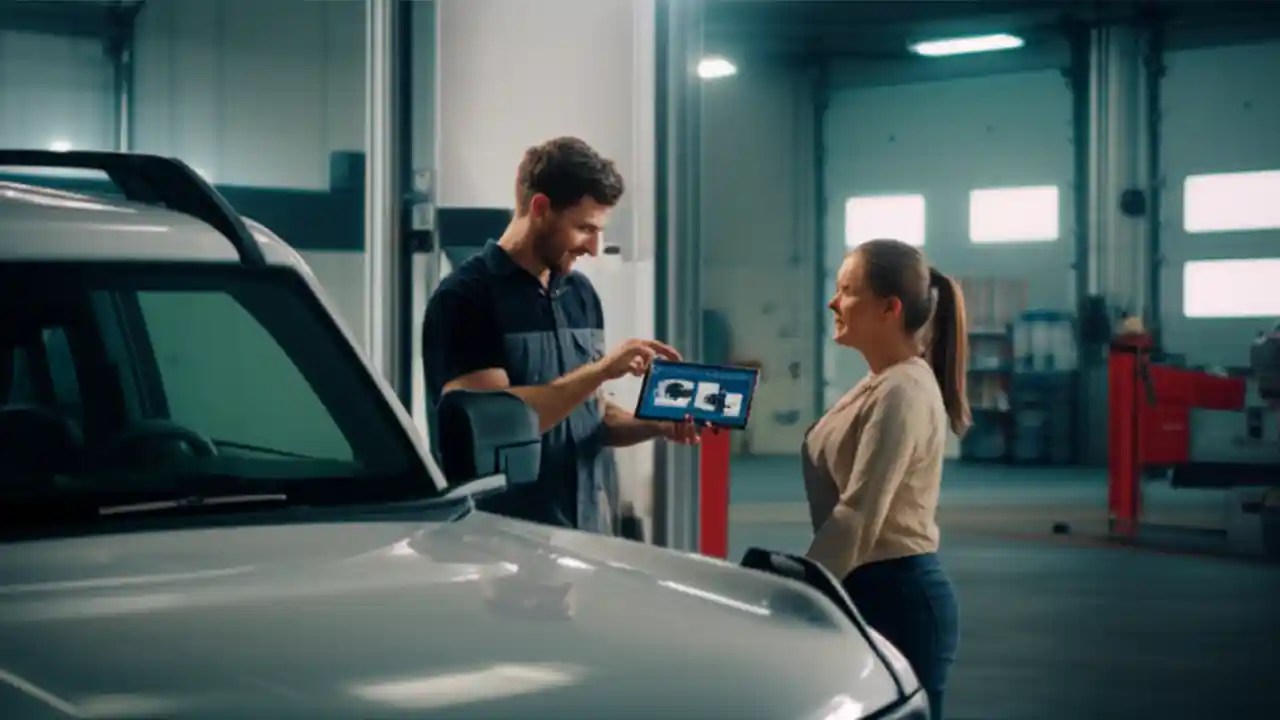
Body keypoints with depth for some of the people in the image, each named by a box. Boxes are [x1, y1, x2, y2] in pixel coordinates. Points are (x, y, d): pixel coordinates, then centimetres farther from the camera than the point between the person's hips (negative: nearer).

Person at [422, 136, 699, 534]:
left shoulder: (581, 293, 11)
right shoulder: (466, 297, -11)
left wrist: (657, 424, -2)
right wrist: (600, 370, -24)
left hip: (591, 531, 7)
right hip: (507, 536, -7)